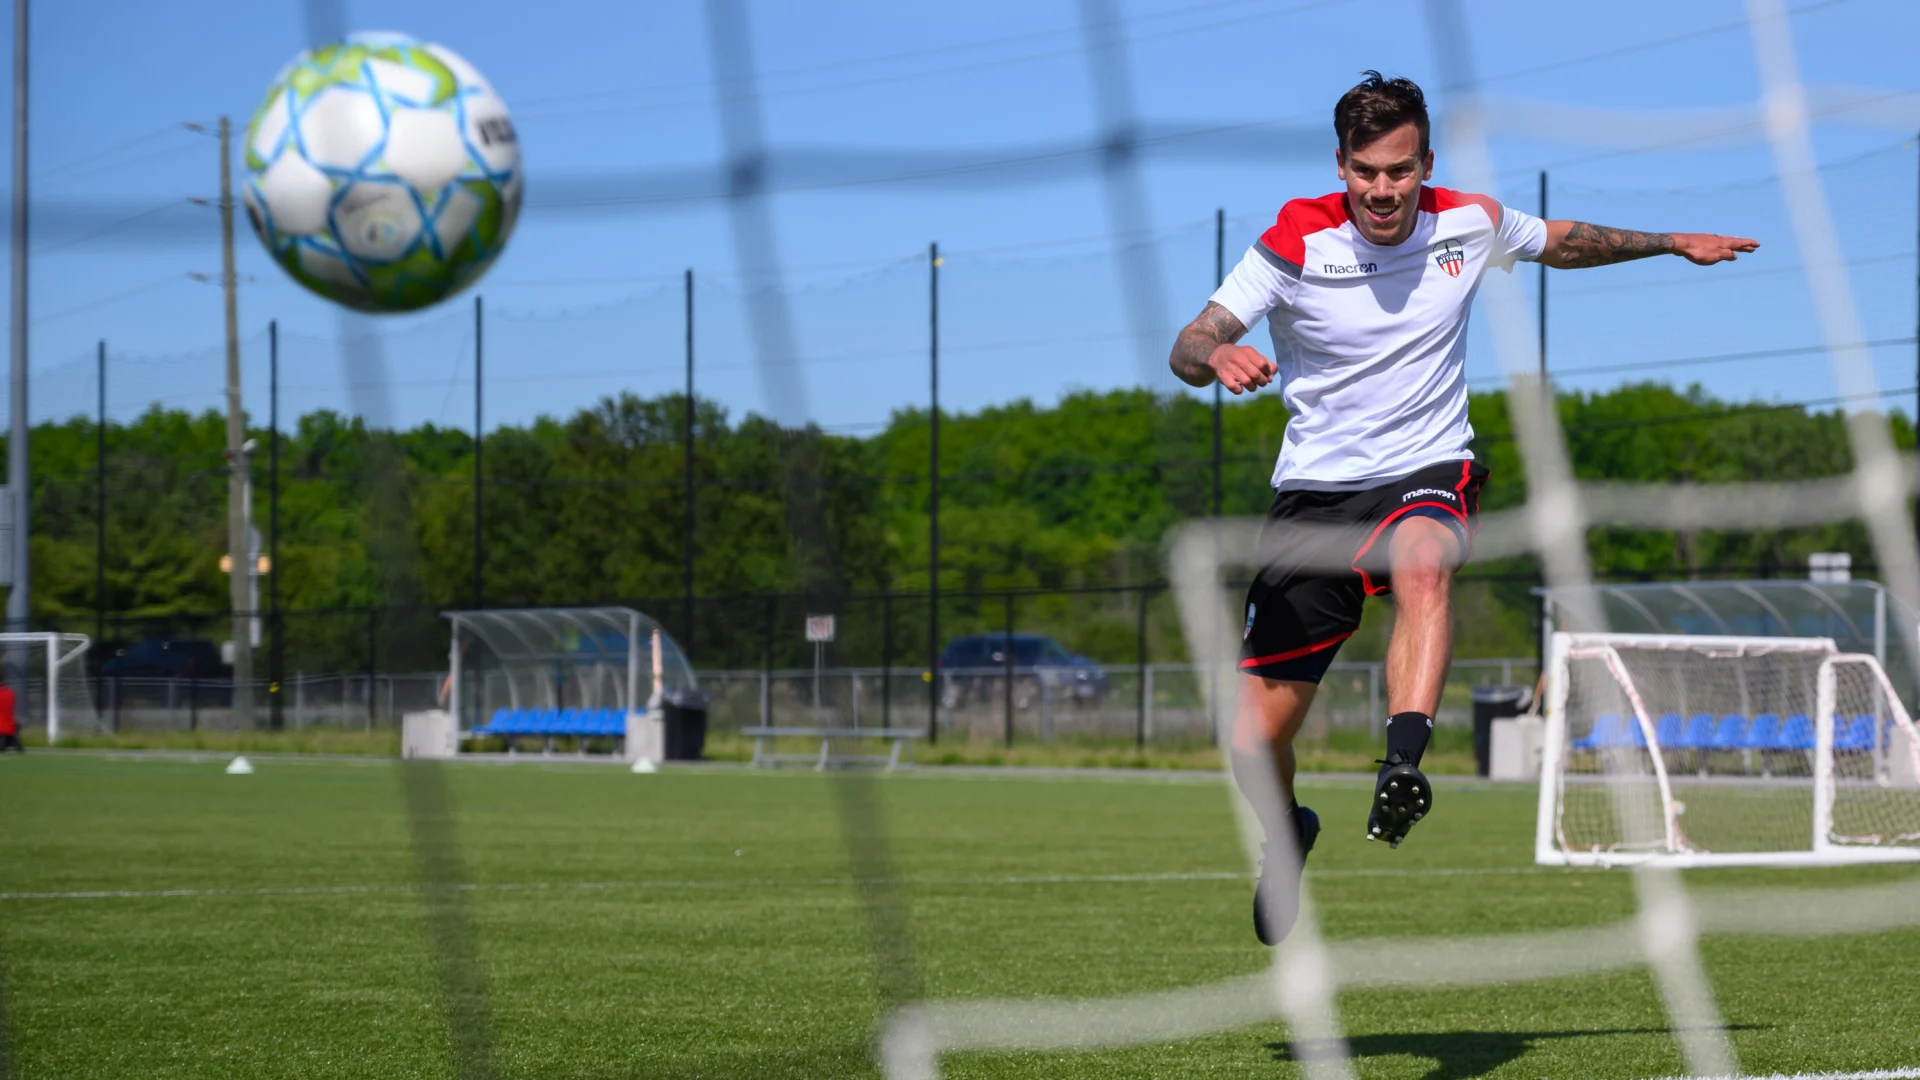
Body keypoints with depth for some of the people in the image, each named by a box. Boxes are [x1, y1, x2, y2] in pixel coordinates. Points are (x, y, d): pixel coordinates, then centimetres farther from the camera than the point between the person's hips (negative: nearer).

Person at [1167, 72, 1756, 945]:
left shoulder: (1471, 224, -3)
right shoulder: (1295, 244, -11)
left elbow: (1561, 243, 20)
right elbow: (1188, 349, -16)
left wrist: (1673, 243, 24)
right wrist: (1217, 356, -39)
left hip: (1429, 474, 0)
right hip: (1315, 491, 0)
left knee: (1422, 563, -40)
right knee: (1255, 745, -1)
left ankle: (1402, 770, -51)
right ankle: (1287, 837, 32)